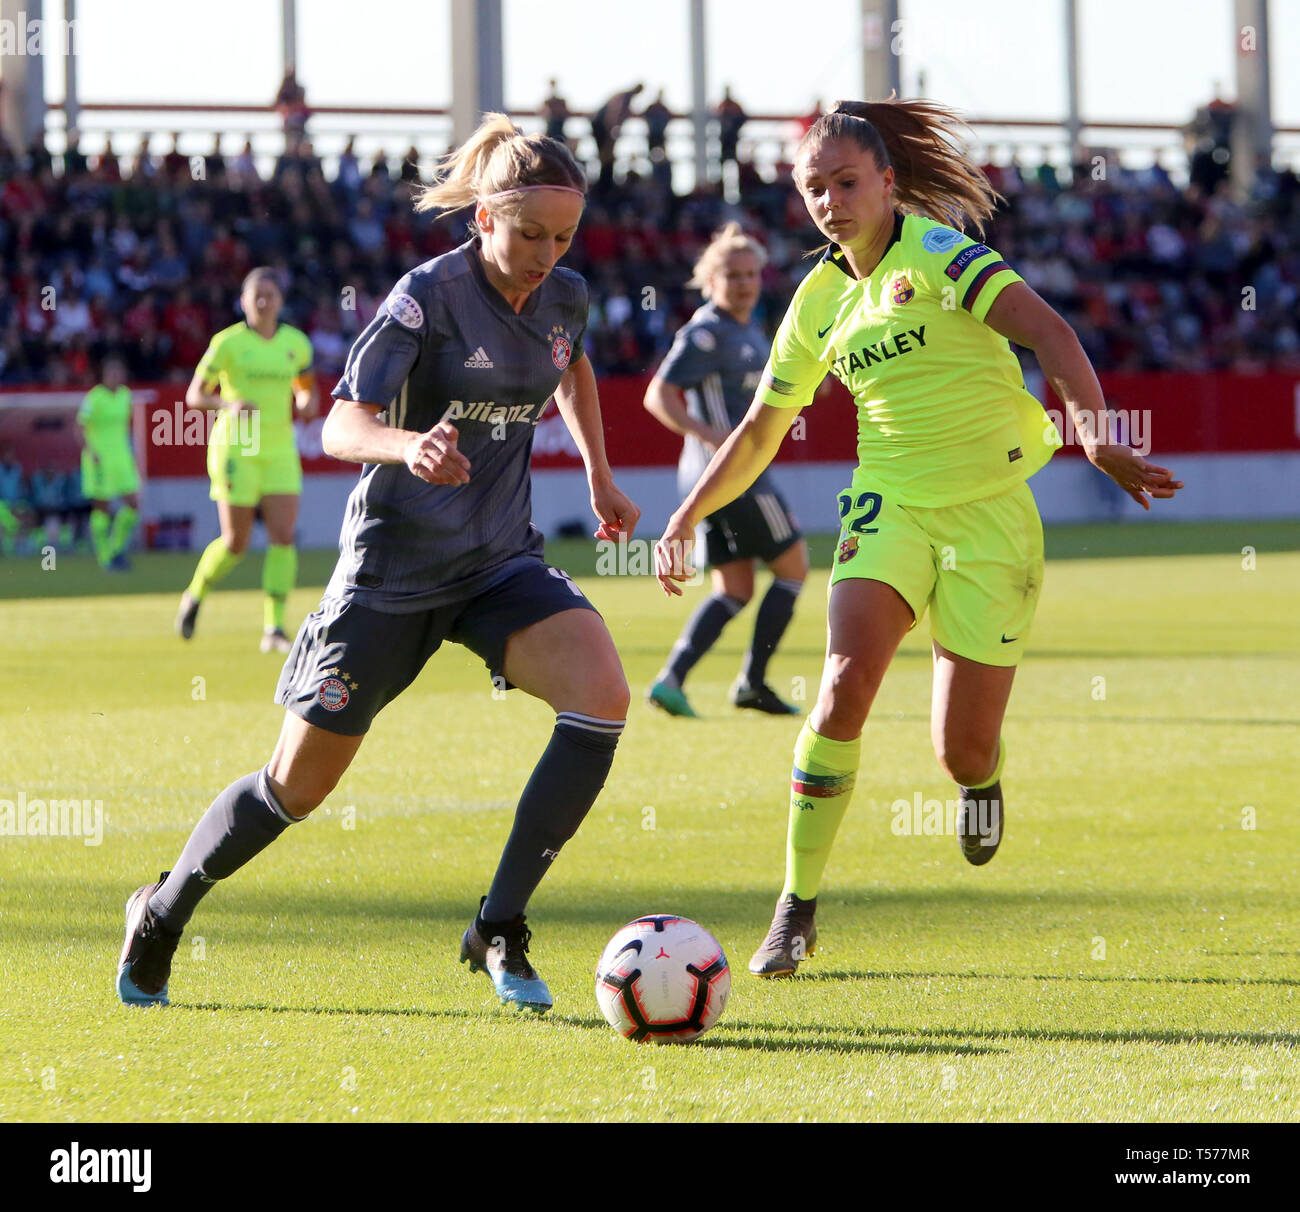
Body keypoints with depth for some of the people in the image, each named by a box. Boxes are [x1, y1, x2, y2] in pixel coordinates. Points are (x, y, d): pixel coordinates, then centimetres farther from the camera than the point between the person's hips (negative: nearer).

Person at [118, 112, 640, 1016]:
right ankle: (163, 912, 30)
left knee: (602, 696, -23)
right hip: (396, 564, -5)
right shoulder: (429, 295, -17)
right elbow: (340, 426, -26)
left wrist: (599, 475, 21)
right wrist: (408, 446, -46)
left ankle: (500, 931, -13)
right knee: (301, 783, 3)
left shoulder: (565, 298, 1)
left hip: (503, 560, 5)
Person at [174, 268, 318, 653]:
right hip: (236, 448, -4)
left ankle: (274, 628, -10)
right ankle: (195, 595, 27)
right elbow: (194, 395, -3)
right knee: (236, 542, -2)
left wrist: (307, 403, -1)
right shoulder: (227, 342, -5)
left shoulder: (297, 343, 7)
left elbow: (306, 386, 23)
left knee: (283, 535, -11)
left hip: (280, 449, 4)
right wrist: (228, 404, -22)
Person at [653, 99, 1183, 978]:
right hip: (890, 504, 4)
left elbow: (1047, 331, -21)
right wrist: (687, 515, 16)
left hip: (989, 513, -3)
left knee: (963, 753, -4)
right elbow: (760, 433, 22)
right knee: (846, 683, -23)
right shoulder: (820, 299, 9)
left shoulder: (936, 250, -9)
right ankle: (797, 912, -14)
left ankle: (983, 780, 38)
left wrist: (1097, 431, -36)